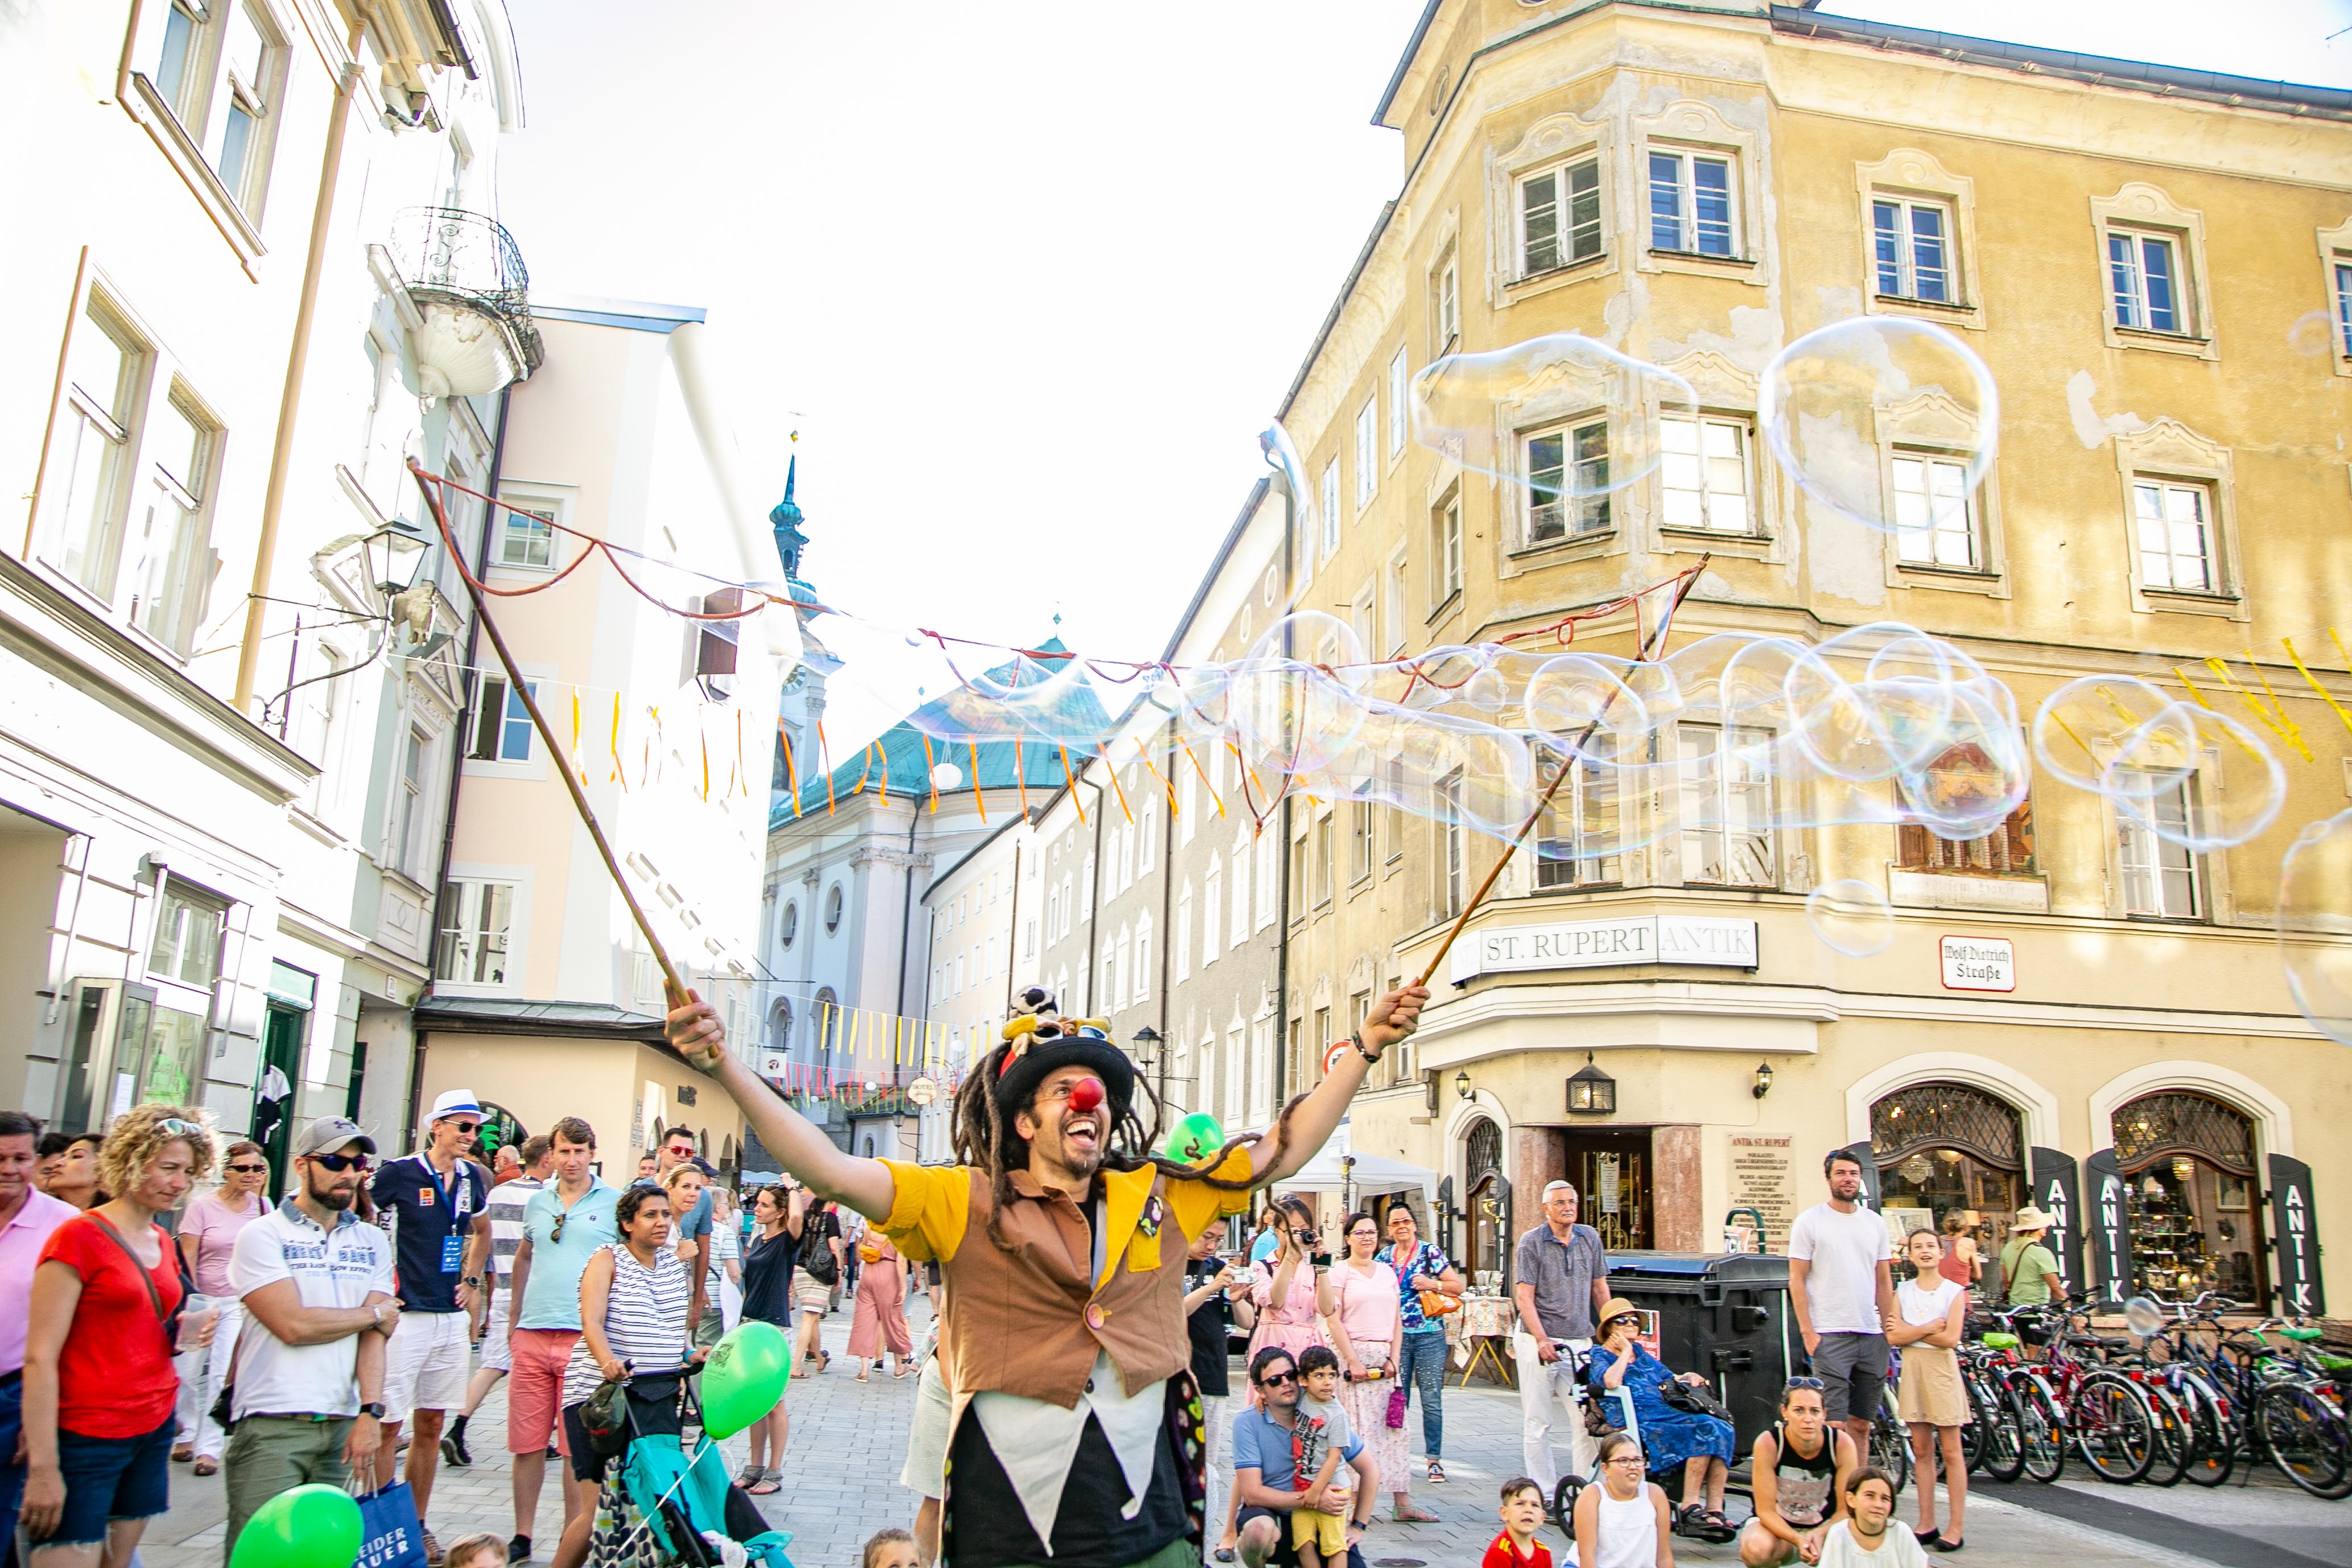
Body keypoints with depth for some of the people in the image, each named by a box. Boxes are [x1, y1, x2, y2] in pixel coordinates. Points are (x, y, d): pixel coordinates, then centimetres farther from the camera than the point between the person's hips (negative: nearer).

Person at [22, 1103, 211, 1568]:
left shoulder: (163, 1244, 11)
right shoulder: (79, 1237, -11)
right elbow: (40, 1358, -14)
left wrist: (185, 1332, 1)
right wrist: (43, 1468, -17)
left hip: (154, 1431, 7)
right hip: (86, 1438, -7)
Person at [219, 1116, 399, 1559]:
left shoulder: (372, 1243, 12)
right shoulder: (262, 1235, -1)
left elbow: (375, 1334, 3)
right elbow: (293, 1324, -12)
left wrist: (370, 1413, -10)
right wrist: (374, 1314, 1)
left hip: (344, 1424, 4)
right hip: (273, 1425, -4)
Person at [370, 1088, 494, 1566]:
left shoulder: (471, 1177, 8)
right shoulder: (399, 1173, -10)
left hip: (452, 1317, 6)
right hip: (406, 1315, -5)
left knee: (431, 1425, 12)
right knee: (387, 1424, -1)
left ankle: (418, 1525, 22)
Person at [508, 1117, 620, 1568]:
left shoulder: (615, 1203, -1)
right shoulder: (537, 1202, 11)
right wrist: (514, 1319, 21)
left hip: (584, 1339, -3)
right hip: (532, 1336, 4)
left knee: (578, 1446, 2)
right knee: (527, 1444, 8)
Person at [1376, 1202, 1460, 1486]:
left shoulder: (1430, 1252, 0)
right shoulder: (1385, 1257, 9)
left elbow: (1458, 1286, 0)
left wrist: (1433, 1285, -14)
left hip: (1429, 1336, -2)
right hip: (1396, 1335, 3)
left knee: (1432, 1401, -3)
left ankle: (1434, 1460, 6)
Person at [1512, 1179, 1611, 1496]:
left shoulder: (1590, 1238, 8)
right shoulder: (1531, 1242, -4)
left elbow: (1600, 1289, 15)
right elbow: (1524, 1296, -8)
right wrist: (1542, 1341, -16)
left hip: (1580, 1342, 3)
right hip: (1537, 1341, -3)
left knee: (1586, 1420, -5)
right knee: (1537, 1423, 1)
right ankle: (1545, 1495, 9)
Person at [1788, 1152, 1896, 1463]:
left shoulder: (1875, 1223, 11)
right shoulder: (1810, 1222, -2)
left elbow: (1884, 1281, 15)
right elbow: (1797, 1280, -4)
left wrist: (1890, 1329, 7)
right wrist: (1808, 1332, -10)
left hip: (1872, 1336, 5)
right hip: (1830, 1336, -4)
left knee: (1861, 1424, 10)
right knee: (1835, 1424, -7)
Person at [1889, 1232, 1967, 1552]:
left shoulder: (1954, 1291, -3)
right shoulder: (1902, 1291, 6)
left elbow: (1950, 1338, -15)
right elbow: (1893, 1336, -5)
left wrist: (1911, 1331, -8)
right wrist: (1930, 1327, -13)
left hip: (1941, 1368, -3)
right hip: (1912, 1368, 3)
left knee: (1951, 1451, -1)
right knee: (1921, 1450, 8)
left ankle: (1955, 1528, 5)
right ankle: (1927, 1524, 14)